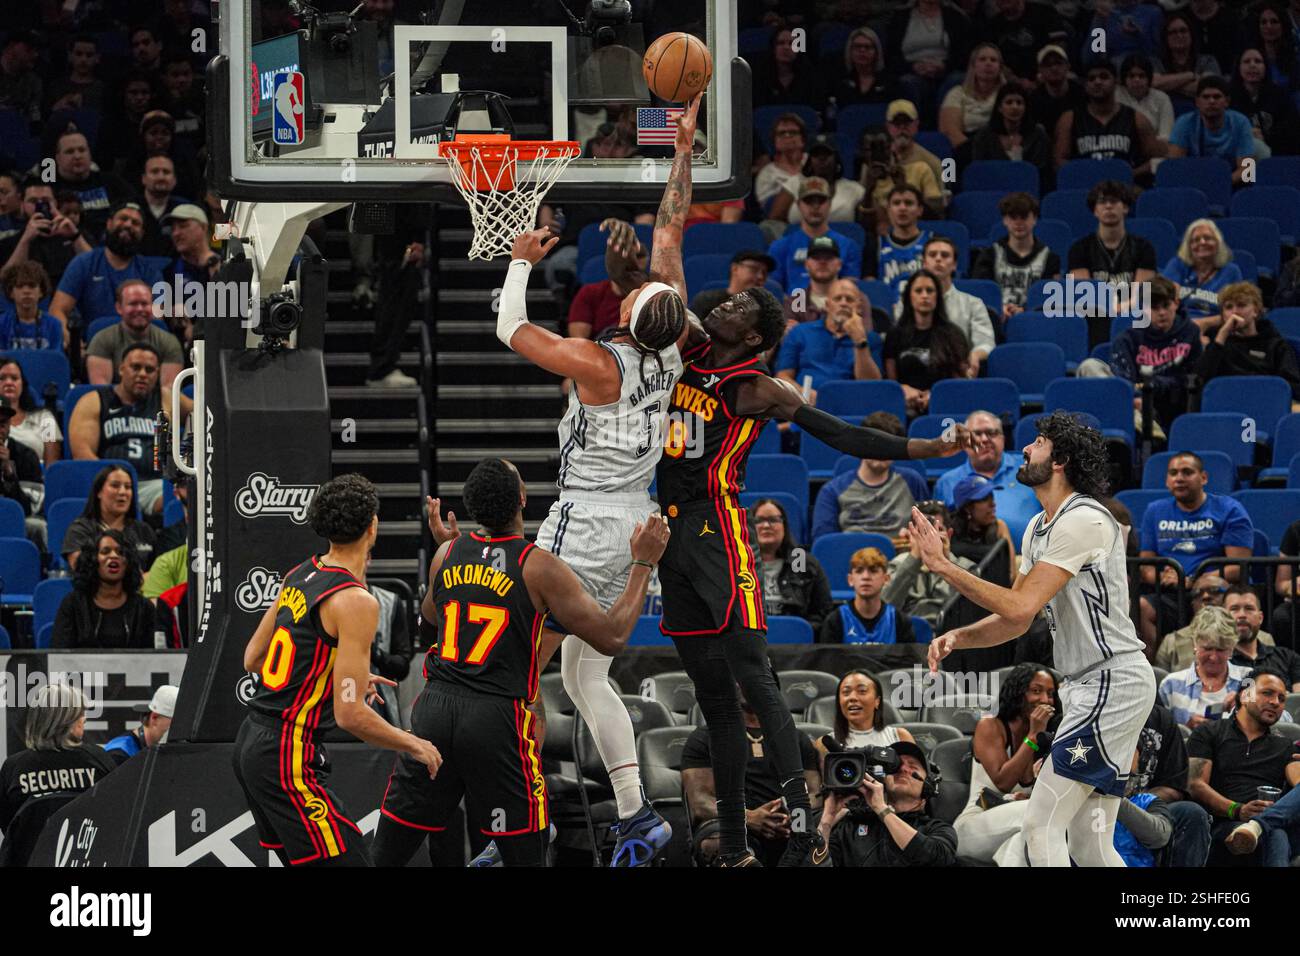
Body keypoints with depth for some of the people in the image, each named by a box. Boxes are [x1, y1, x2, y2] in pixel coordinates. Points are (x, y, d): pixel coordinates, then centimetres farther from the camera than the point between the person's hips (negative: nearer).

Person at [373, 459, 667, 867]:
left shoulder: (447, 555, 8)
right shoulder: (539, 567, -6)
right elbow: (611, 637, -5)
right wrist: (643, 564, 4)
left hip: (434, 711, 4)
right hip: (497, 718, -4)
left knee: (385, 854, 9)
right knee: (526, 858, 4)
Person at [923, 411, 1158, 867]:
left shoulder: (1083, 521, -16)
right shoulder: (1039, 529, 16)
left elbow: (1021, 606, -22)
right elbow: (1015, 620, 19)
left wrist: (943, 565, -17)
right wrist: (957, 637, 1)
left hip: (1112, 687, -10)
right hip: (1088, 688, 10)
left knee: (1041, 828, -13)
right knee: (1089, 846, 8)